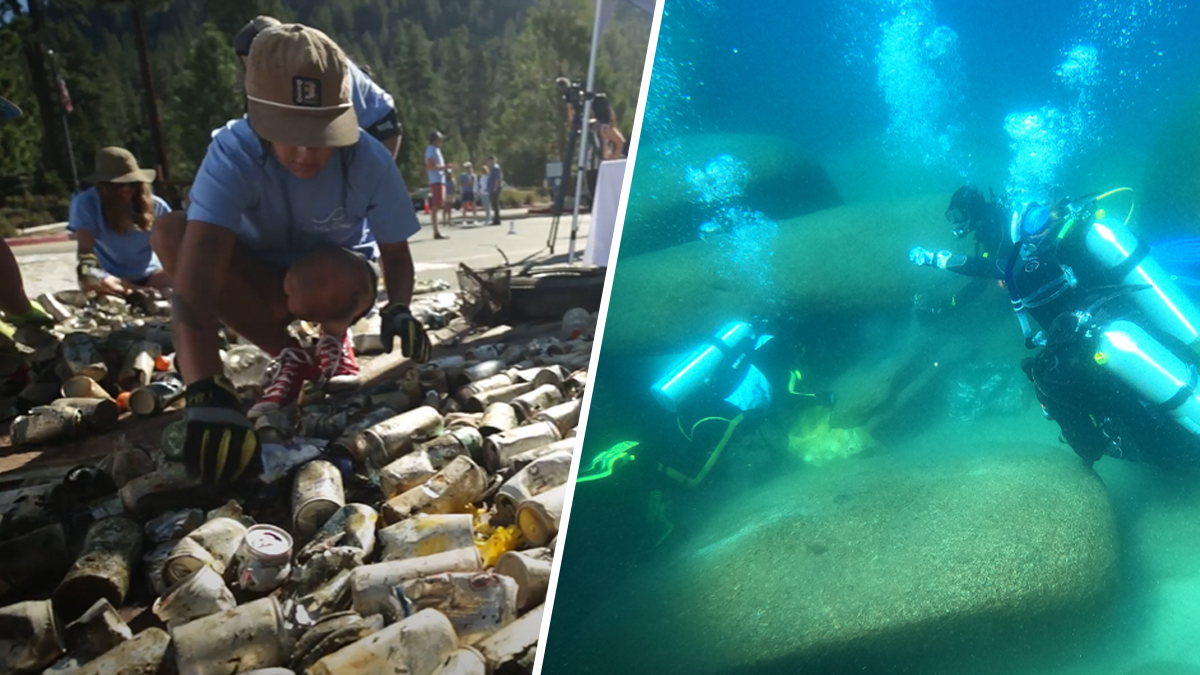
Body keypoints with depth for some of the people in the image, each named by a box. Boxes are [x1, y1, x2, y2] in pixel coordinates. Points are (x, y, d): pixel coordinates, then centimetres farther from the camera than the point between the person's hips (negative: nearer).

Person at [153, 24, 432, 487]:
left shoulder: (369, 160, -26)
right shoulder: (233, 153, -29)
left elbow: (395, 251, -11)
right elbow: (197, 273, -42)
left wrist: (399, 308, -34)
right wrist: (207, 393, -54)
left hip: (344, 281, -2)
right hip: (265, 284, 2)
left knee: (313, 282, -38)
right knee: (168, 232, -26)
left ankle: (334, 339, 0)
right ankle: (290, 358, -10)